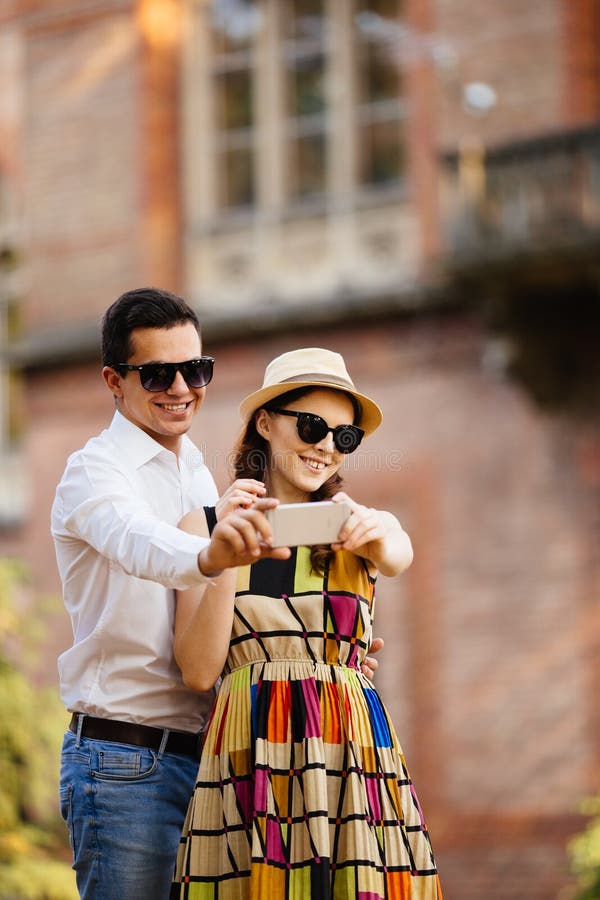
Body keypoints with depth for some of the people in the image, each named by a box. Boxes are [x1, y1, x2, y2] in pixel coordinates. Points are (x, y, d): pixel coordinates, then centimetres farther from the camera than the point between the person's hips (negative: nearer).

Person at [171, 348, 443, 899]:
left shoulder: (351, 523, 12)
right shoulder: (205, 526, 8)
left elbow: (399, 555, -13)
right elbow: (198, 671, -1)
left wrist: (378, 536, -36)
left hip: (354, 745, 1)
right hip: (249, 749, -1)